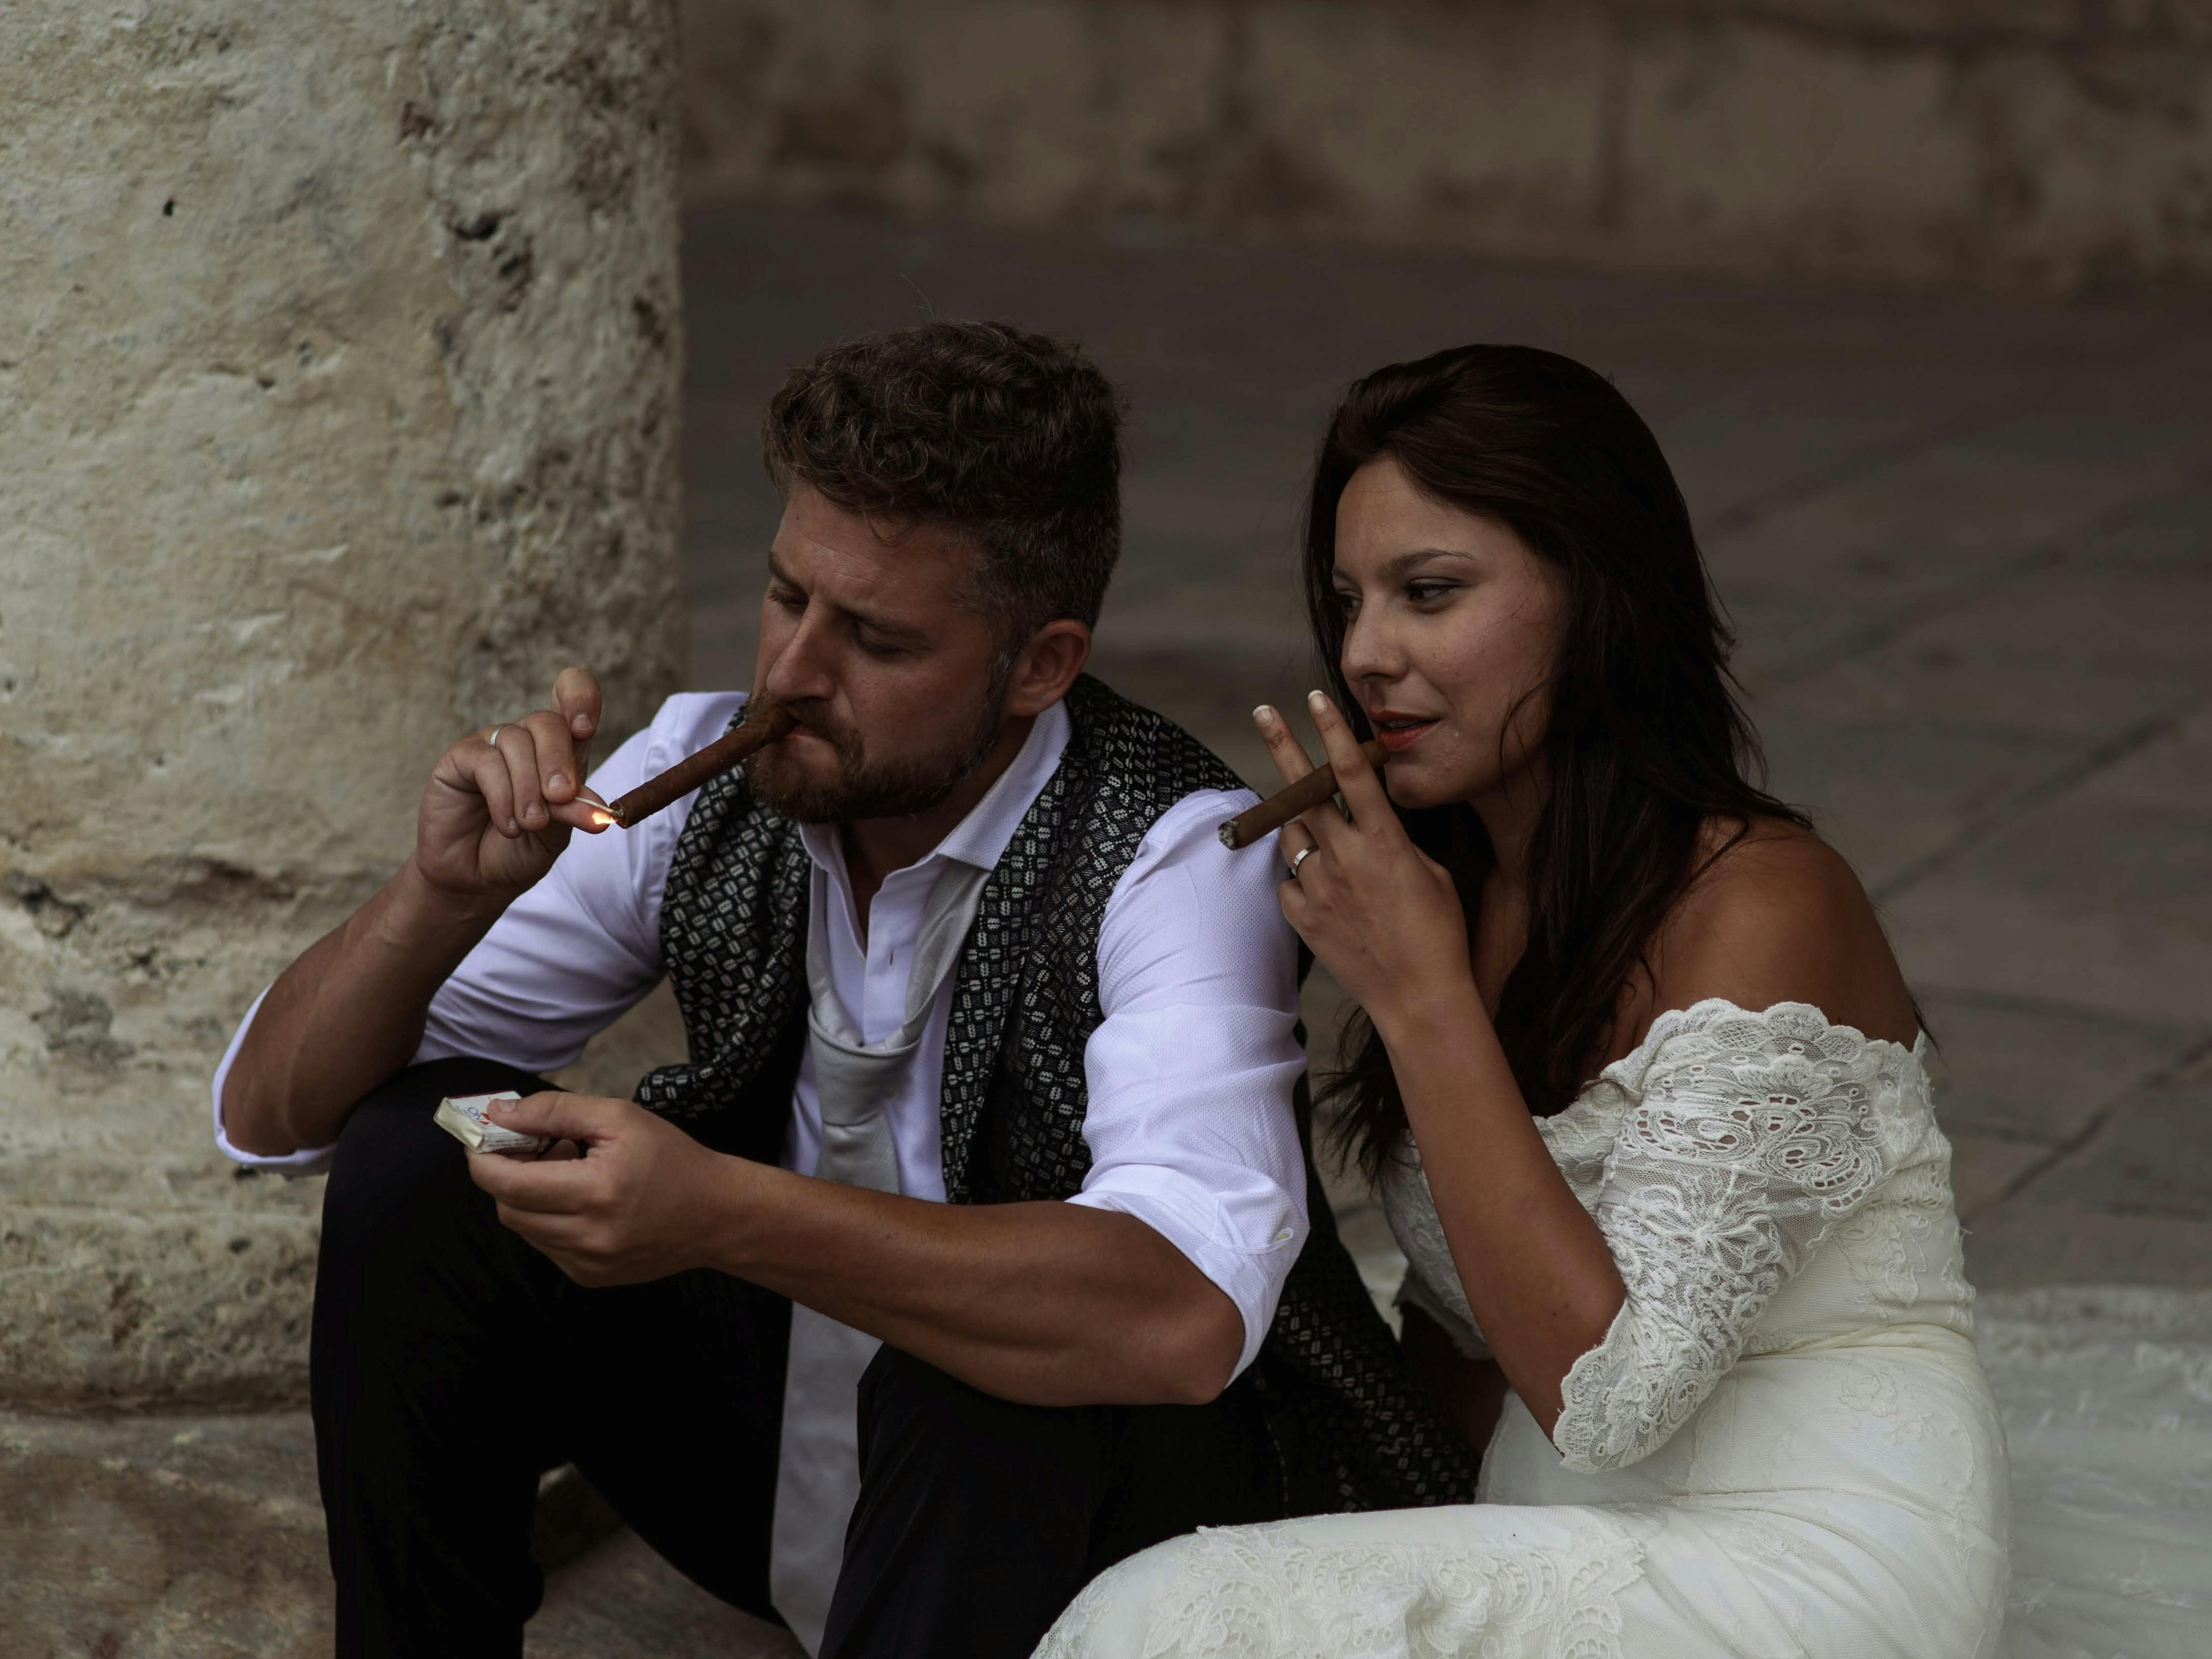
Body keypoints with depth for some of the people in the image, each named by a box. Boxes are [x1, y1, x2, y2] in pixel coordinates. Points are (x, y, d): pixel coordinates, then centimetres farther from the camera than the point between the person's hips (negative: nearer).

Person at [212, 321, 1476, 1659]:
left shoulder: (1171, 855, -23)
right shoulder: (707, 772, -8)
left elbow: (1188, 1314, -42)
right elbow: (274, 1113, -4)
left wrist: (719, 1211, -48)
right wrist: (447, 890, -25)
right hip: (779, 1459, 6)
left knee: (974, 1396, -38)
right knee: (414, 1162, -12)